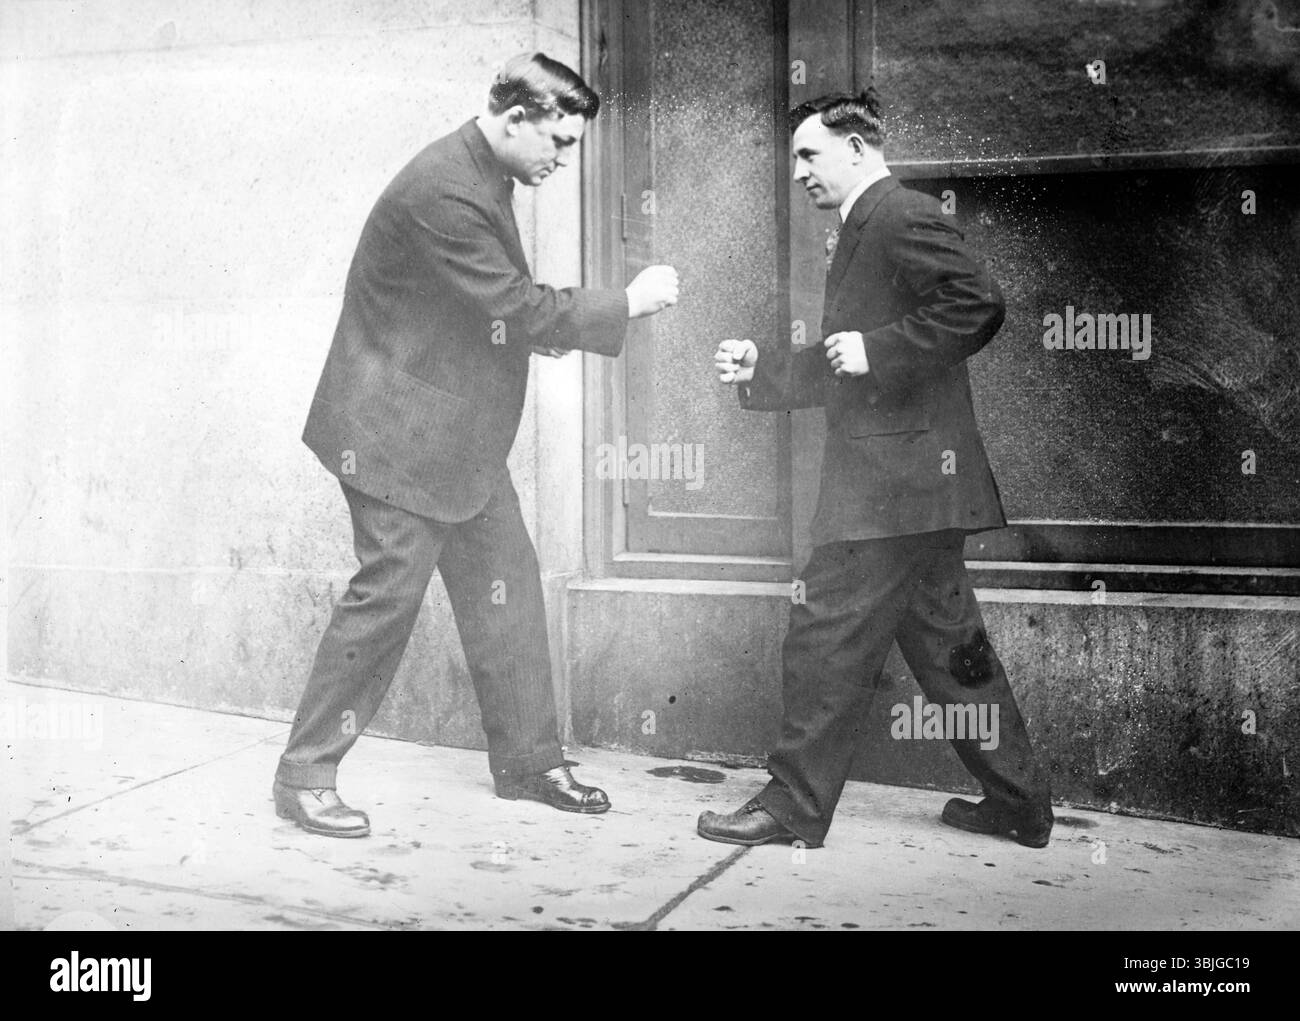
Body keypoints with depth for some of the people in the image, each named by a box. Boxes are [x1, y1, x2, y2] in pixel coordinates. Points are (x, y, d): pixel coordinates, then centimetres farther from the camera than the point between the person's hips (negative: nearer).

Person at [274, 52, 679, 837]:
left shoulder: (486, 176, 8)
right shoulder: (443, 191, -23)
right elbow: (519, 310, -23)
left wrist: (540, 324, 2)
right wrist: (627, 305, -15)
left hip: (462, 436, 10)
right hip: (402, 433, -10)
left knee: (505, 586, 11)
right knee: (388, 593, -5)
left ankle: (528, 758, 22)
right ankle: (305, 777, 9)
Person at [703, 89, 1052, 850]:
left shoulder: (902, 216, -10)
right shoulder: (865, 230, 21)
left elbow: (979, 304, -24)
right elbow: (837, 373, 22)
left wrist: (876, 348, -21)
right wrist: (760, 372, 10)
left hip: (896, 478, -10)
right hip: (914, 478, 10)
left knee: (826, 638, -3)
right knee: (948, 640, 14)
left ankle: (795, 807, 7)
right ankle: (1018, 801, 22)